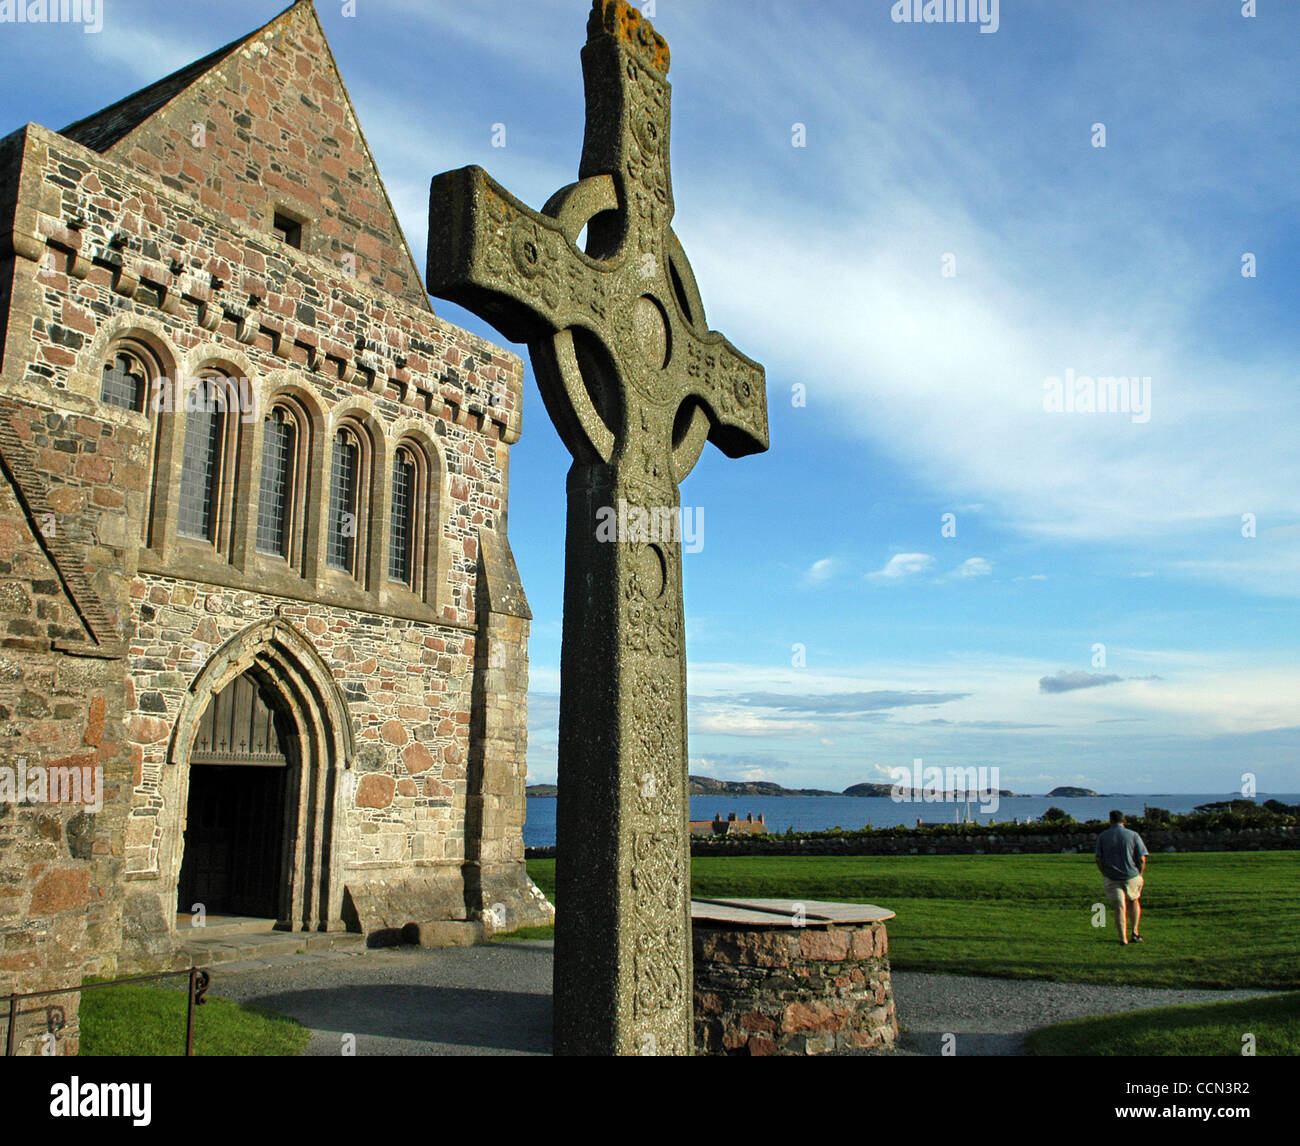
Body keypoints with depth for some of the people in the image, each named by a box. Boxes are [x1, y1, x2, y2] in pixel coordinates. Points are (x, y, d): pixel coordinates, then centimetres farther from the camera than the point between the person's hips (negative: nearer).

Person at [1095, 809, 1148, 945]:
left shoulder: (1102, 836, 1)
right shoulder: (1133, 835, -3)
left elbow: (1099, 859, -1)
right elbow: (1142, 859, -5)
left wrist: (1104, 874, 11)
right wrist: (1140, 874, 9)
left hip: (1112, 877, 0)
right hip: (1131, 875, 0)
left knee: (1120, 907, 2)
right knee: (1134, 901, 23)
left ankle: (1123, 939, -5)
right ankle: (1135, 932, 17)